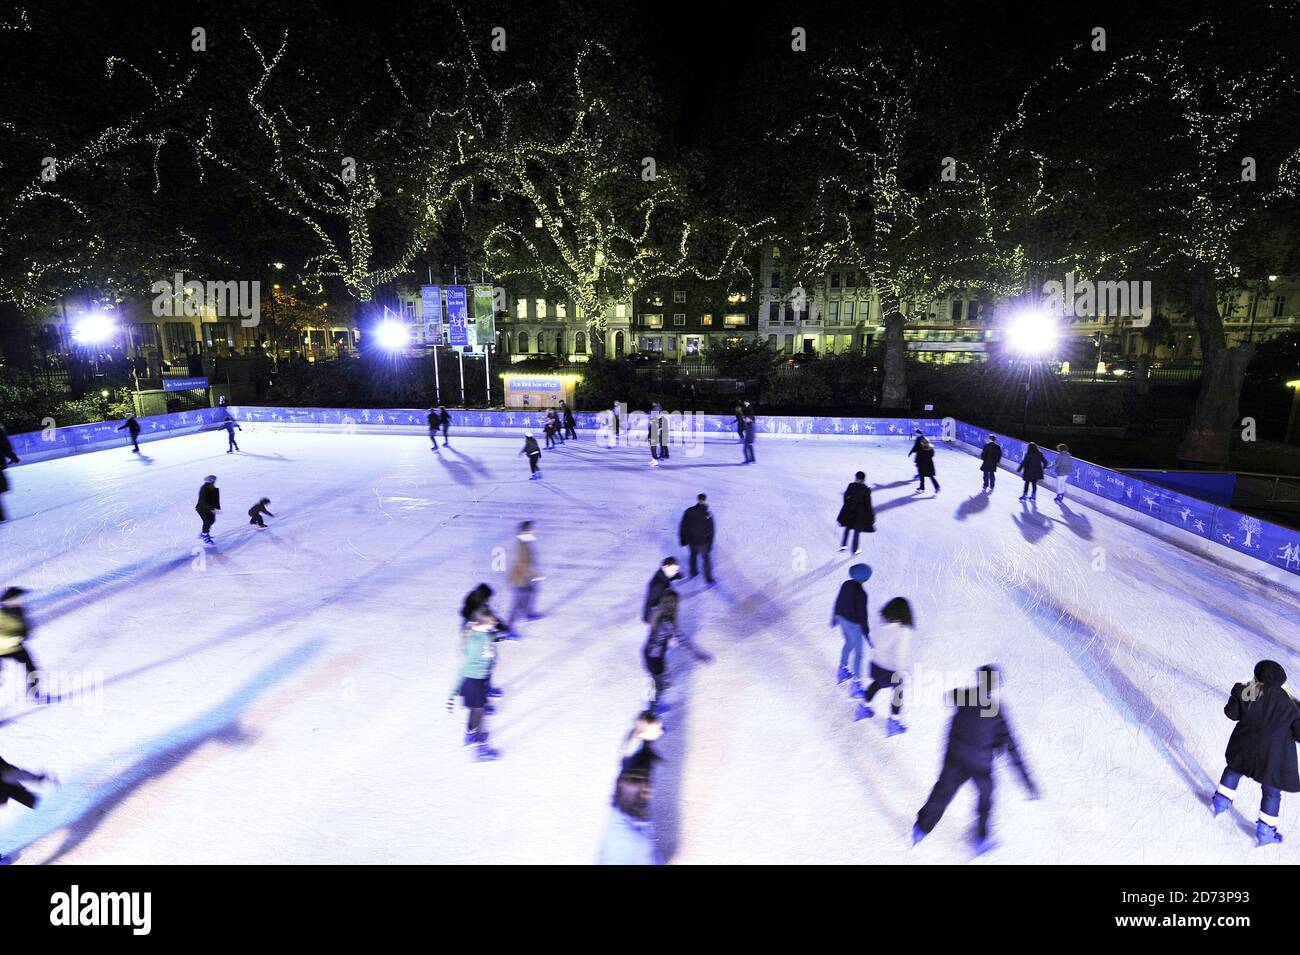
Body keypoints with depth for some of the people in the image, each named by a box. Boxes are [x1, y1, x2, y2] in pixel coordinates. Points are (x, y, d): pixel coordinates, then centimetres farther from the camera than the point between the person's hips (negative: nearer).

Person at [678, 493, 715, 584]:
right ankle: (708, 578, 23)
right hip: (702, 542, -2)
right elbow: (711, 531, -14)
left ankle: (693, 572, 46)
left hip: (691, 540, 2)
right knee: (706, 558, 19)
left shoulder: (689, 511, -13)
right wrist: (710, 545, -2)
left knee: (693, 554, 31)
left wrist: (683, 539, 7)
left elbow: (682, 527, -6)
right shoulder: (708, 514, -18)